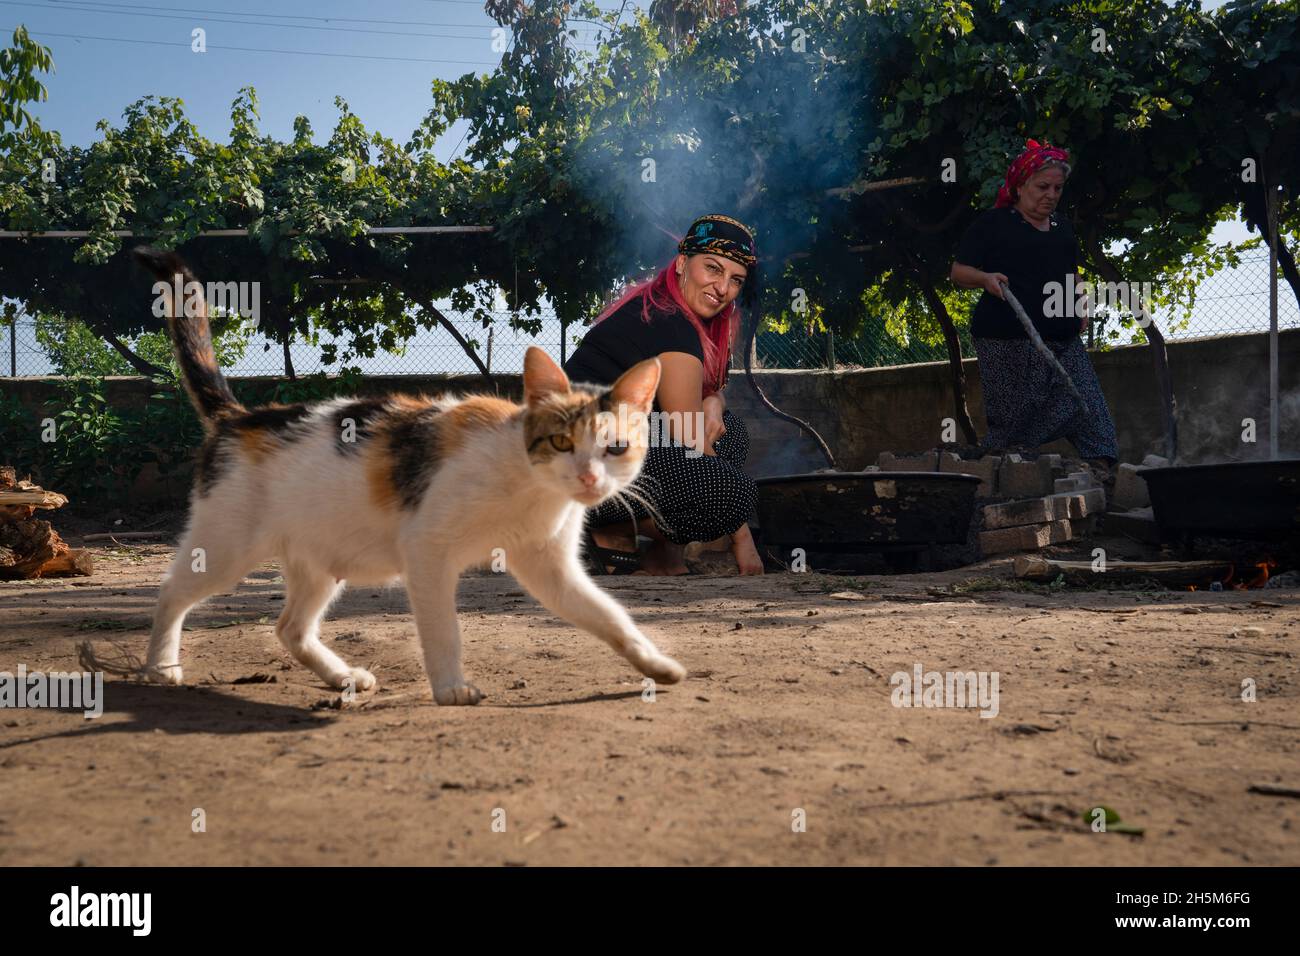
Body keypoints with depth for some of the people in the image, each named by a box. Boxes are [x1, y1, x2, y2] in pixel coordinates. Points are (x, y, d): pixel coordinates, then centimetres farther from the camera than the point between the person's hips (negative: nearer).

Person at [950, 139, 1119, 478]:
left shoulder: (1062, 226, 21)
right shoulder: (992, 224, 1)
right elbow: (959, 271, -1)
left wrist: (1080, 306, 14)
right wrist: (986, 278, -22)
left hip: (1062, 342, 6)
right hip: (1008, 343, -6)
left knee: (1088, 409, -5)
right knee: (1013, 424, -7)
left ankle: (1103, 472, -7)